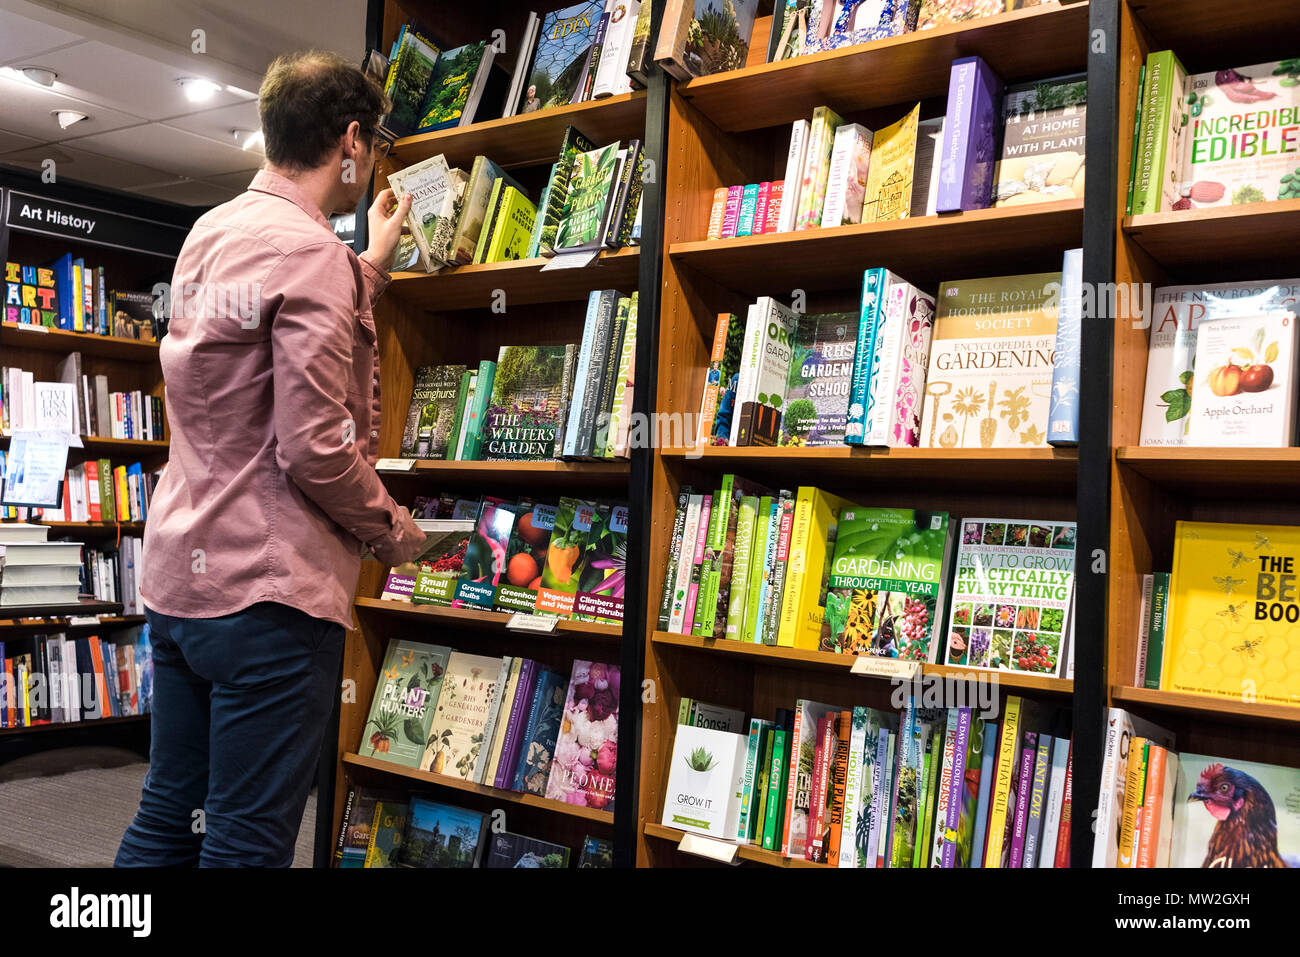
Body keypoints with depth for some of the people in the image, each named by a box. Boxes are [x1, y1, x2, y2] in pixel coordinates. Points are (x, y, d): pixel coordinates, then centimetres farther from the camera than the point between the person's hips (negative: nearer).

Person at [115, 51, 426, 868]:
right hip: (269, 593, -9)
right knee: (247, 839, 2)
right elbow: (315, 448, -21)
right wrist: (393, 529, -5)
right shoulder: (311, 251, -16)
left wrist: (372, 264, 33)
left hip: (177, 580, 9)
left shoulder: (209, 234, 12)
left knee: (167, 820, 19)